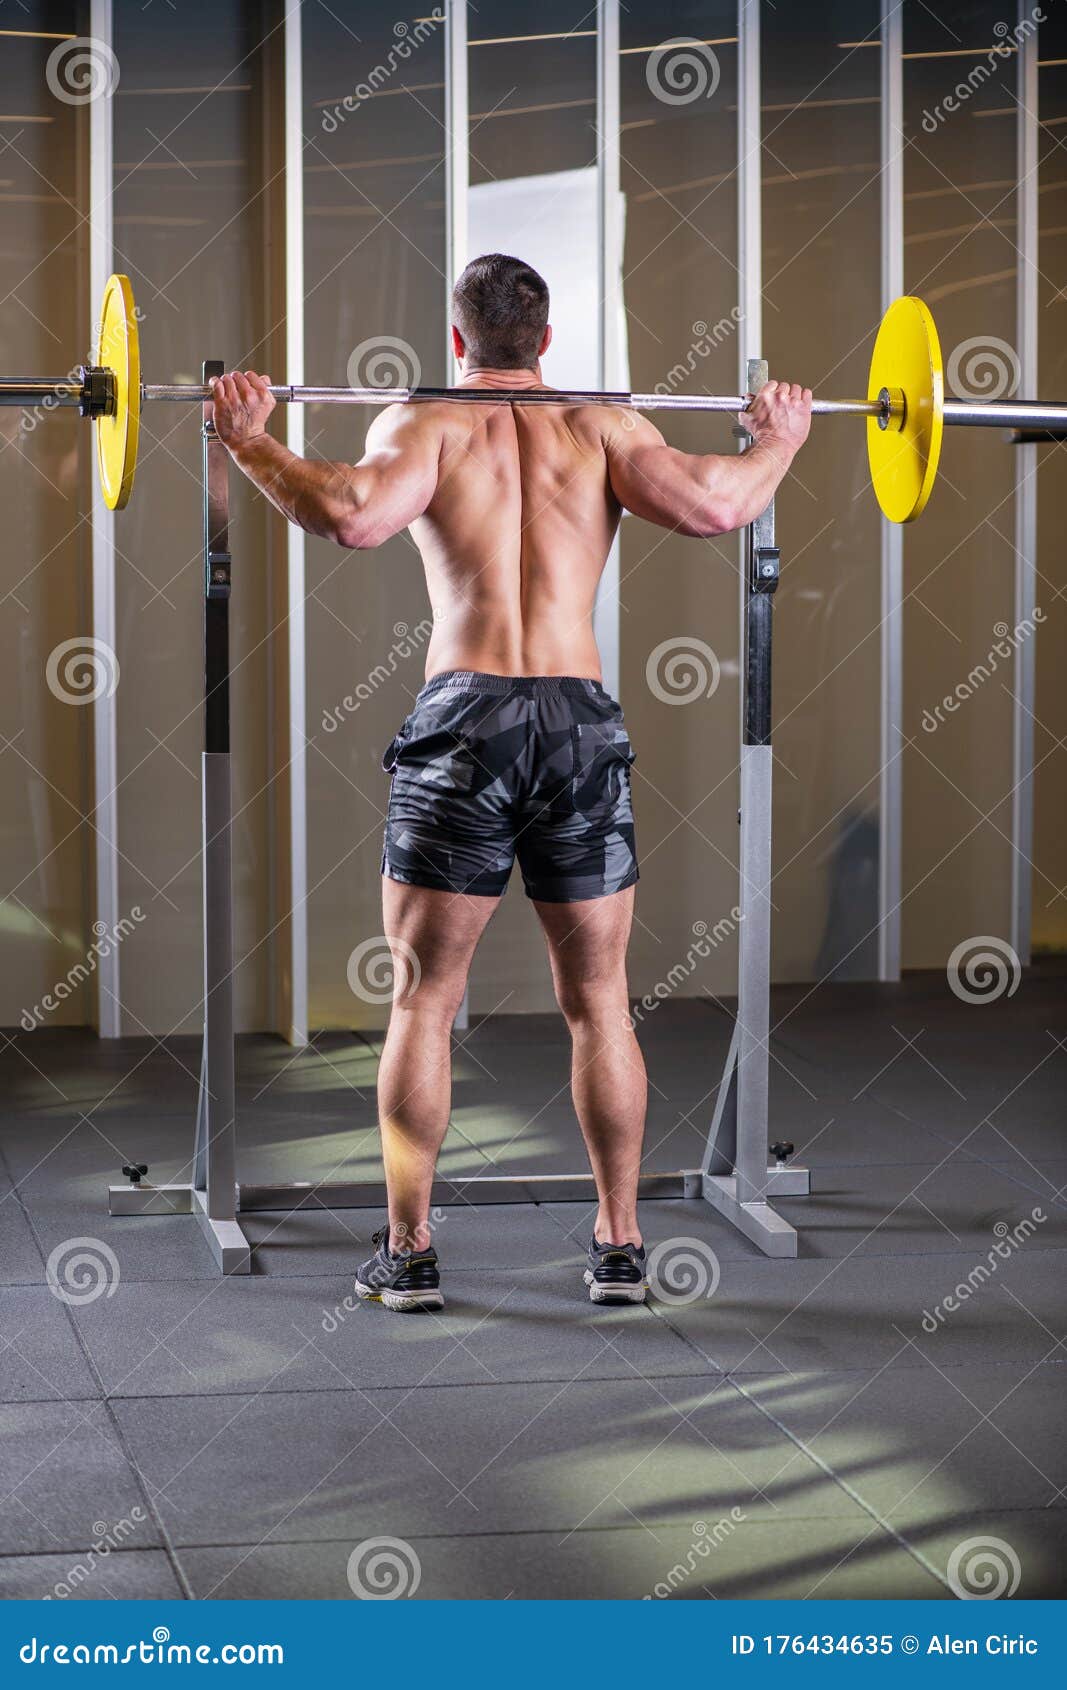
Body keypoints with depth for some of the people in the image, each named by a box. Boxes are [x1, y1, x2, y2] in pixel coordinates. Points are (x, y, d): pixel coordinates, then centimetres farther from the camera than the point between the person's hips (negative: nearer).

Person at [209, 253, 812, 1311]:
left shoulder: (426, 421, 3)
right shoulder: (603, 427, 9)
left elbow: (356, 516, -17)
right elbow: (709, 507, -6)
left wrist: (249, 440, -4)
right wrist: (778, 442, 12)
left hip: (465, 717, -2)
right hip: (582, 723, 2)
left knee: (424, 1000, 7)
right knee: (597, 1004, 12)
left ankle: (407, 1253, 8)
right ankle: (619, 1249, 15)